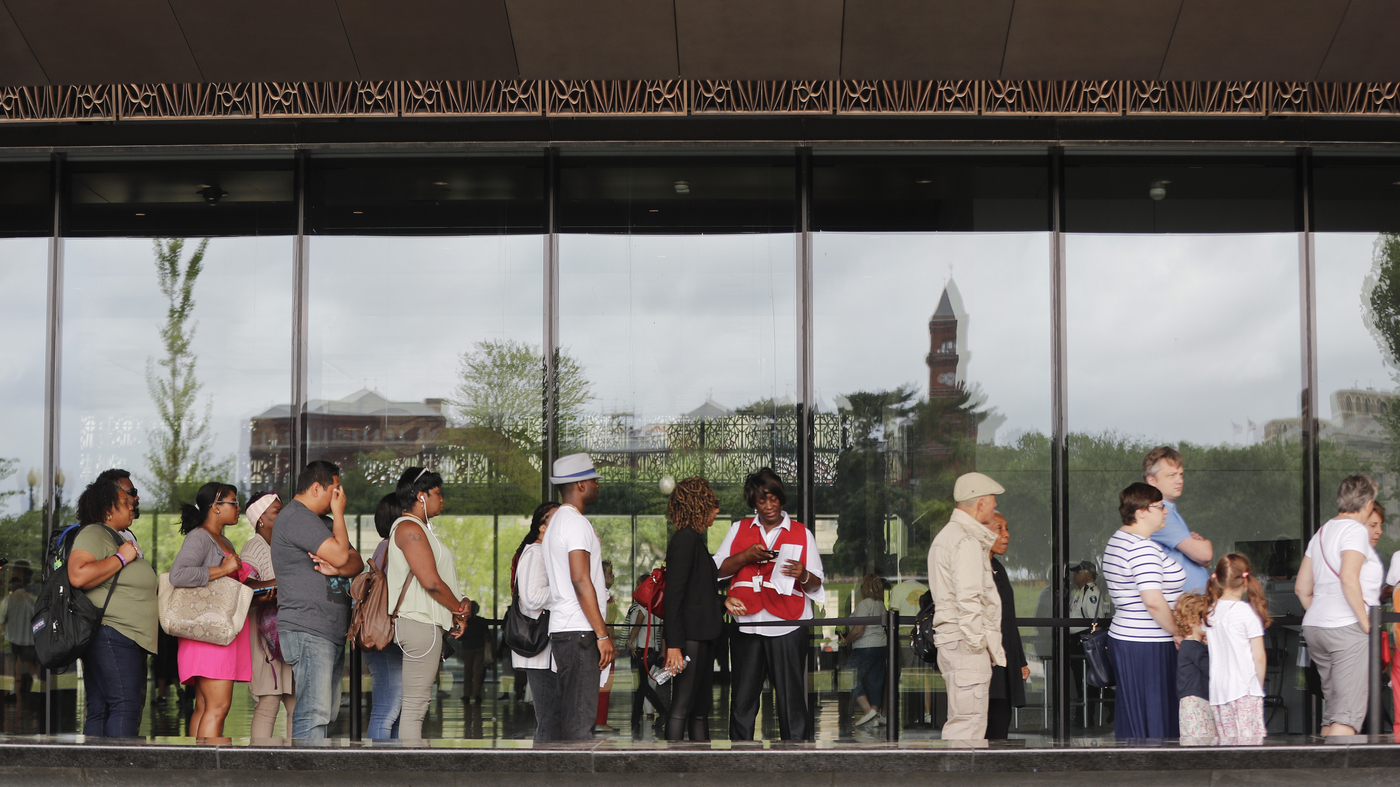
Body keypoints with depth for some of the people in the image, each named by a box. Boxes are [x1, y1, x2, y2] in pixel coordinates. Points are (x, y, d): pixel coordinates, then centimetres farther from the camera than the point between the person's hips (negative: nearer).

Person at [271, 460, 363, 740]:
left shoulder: (323, 522, 24)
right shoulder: (296, 516, -8)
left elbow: (357, 563, 14)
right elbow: (341, 554, -15)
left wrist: (335, 569, -8)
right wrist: (339, 514, -1)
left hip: (332, 633, 10)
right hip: (307, 631, -10)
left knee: (325, 714, 9)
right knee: (313, 714, -16)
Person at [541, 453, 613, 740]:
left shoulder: (557, 520, 21)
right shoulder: (576, 523, -11)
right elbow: (581, 581, -18)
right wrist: (602, 634, -18)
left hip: (561, 630, 10)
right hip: (579, 632, -10)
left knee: (568, 714, 10)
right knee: (580, 719, -10)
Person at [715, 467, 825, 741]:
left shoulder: (801, 533, 11)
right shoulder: (739, 529, 15)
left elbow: (817, 584, 6)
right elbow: (718, 569, 8)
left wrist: (803, 575, -16)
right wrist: (746, 556, -8)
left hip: (787, 627, -2)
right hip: (746, 624, 2)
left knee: (791, 698, -5)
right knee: (743, 700, 3)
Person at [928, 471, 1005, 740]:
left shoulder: (947, 536, 19)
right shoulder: (967, 541, -14)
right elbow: (968, 599, -21)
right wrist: (976, 640, -17)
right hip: (966, 646, -11)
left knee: (961, 721, 15)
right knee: (967, 721, -10)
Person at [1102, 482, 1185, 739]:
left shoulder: (1117, 541, 15)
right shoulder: (1143, 548, -18)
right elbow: (1154, 602, -25)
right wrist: (1178, 632, -13)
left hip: (1123, 638, 10)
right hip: (1147, 646, -10)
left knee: (1130, 723, 12)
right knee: (1153, 724, -5)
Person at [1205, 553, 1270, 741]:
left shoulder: (1210, 611, 5)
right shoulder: (1248, 611, -9)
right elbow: (1259, 656, -8)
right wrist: (1259, 685, 5)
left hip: (1216, 690, 5)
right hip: (1245, 690, -5)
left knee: (1226, 743, 9)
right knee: (1249, 743, -5)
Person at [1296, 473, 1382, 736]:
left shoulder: (1321, 532, 18)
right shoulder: (1355, 530, -7)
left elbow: (1302, 588, 20)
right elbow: (1348, 578, -21)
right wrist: (1366, 622, -16)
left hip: (1314, 626, 8)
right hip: (1347, 627, -8)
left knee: (1333, 708, 13)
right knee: (1349, 713, -11)